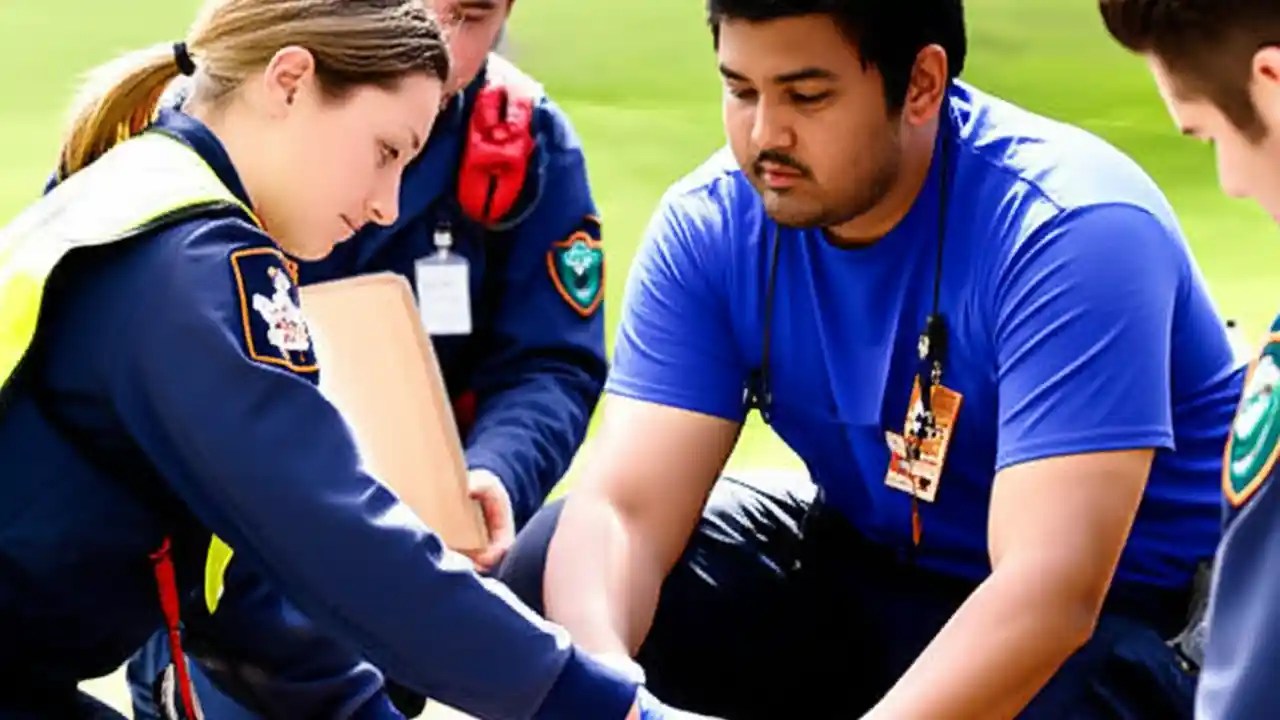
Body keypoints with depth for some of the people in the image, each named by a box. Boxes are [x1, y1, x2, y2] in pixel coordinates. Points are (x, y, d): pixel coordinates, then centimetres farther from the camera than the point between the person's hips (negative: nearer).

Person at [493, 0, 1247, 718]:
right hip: (871, 567, 5)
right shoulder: (711, 222, -11)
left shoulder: (1073, 232, -28)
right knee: (550, 576, -11)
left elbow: (1052, 592, -37)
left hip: (1120, 611, -5)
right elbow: (625, 506, -18)